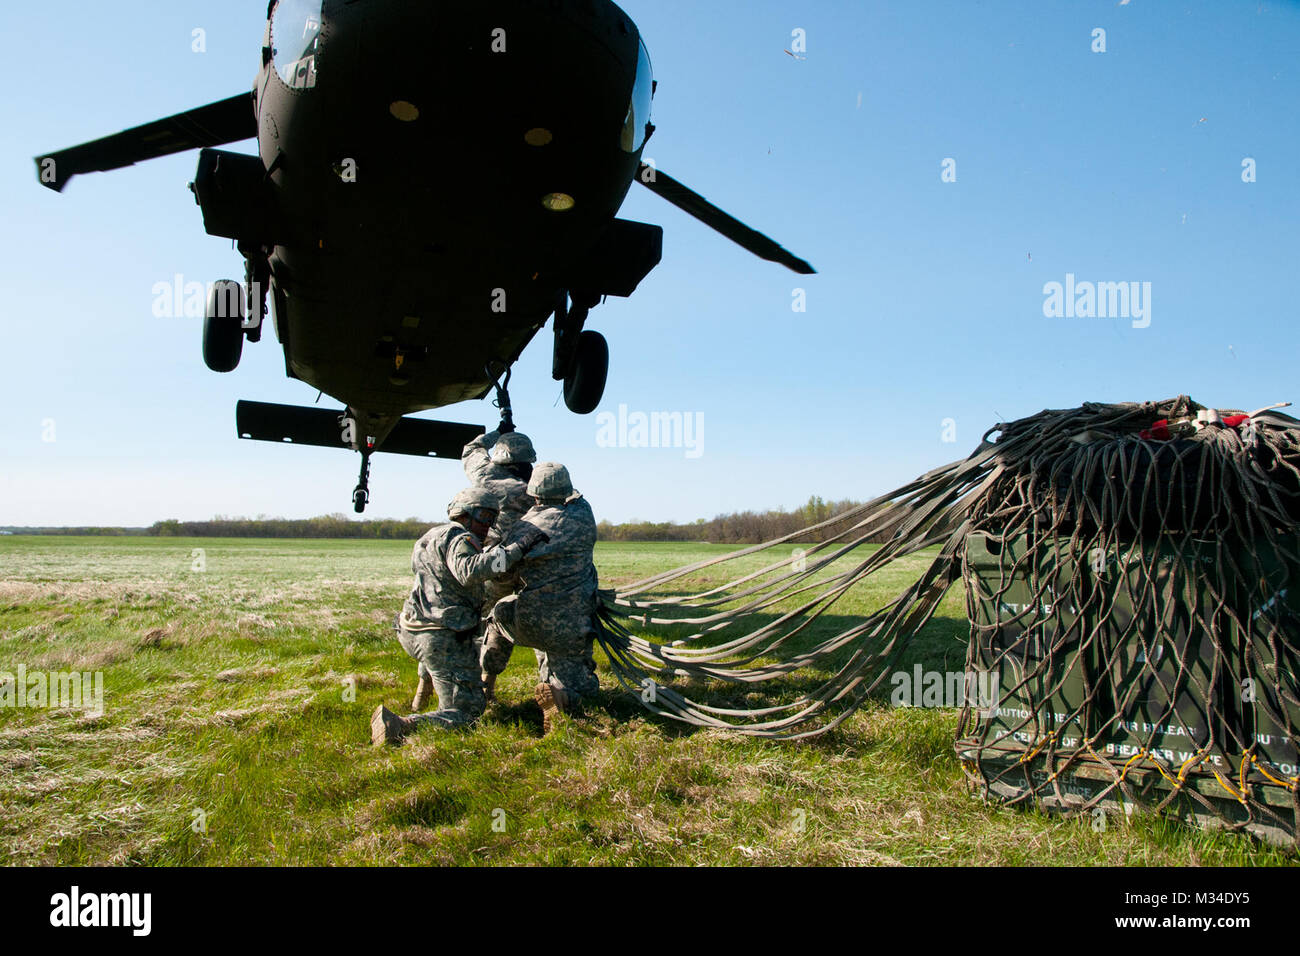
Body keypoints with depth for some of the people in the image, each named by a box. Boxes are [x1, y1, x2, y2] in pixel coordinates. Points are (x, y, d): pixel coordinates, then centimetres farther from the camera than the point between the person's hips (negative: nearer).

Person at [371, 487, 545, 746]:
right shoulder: (458, 539, -12)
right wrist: (515, 548, -33)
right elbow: (469, 572, -32)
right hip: (442, 640, -9)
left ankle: (426, 685, 37)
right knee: (466, 712, -3)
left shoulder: (432, 536, 19)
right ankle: (398, 726, -22)